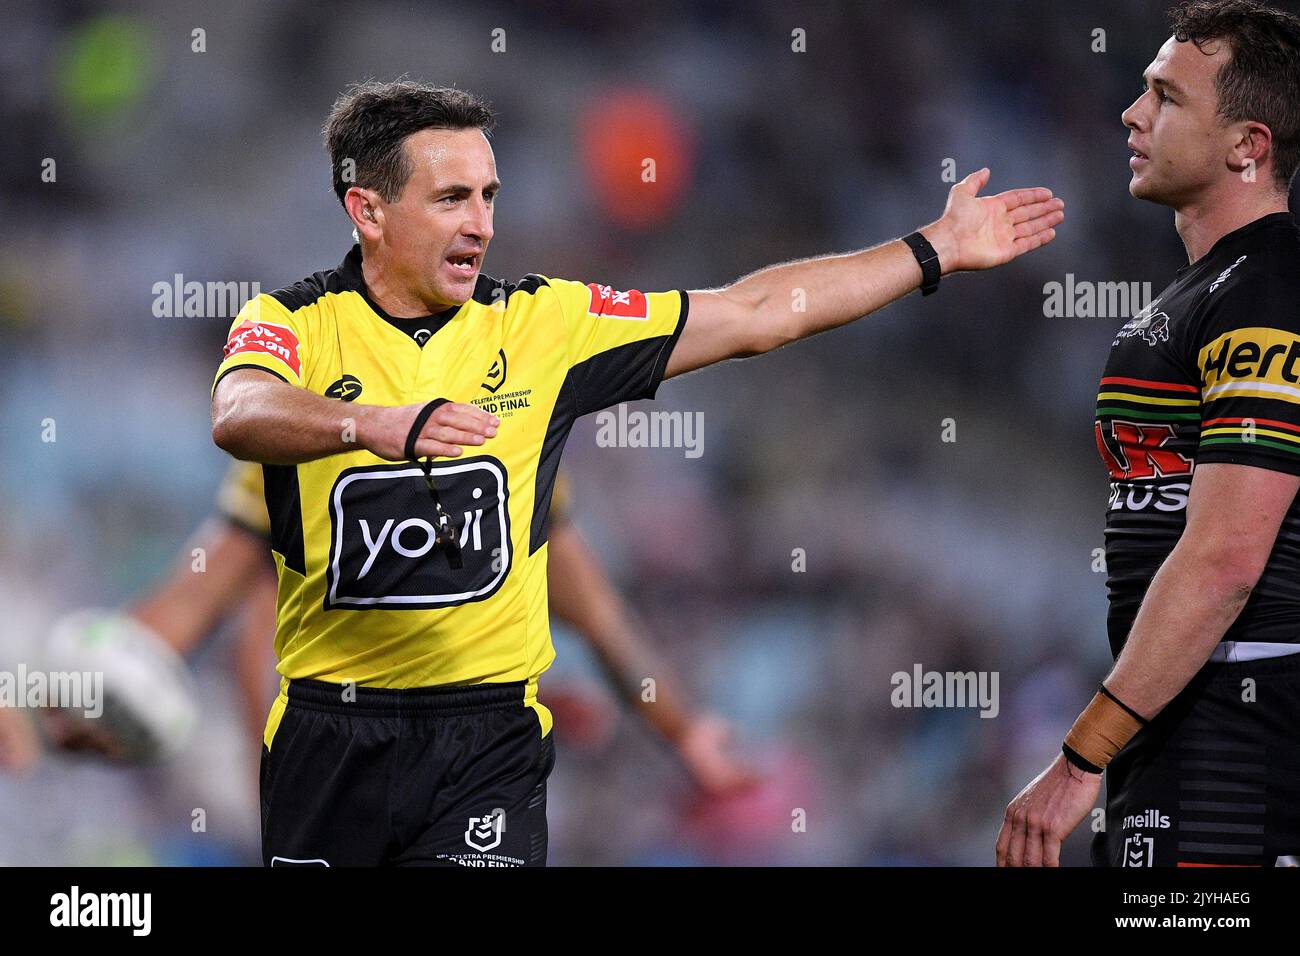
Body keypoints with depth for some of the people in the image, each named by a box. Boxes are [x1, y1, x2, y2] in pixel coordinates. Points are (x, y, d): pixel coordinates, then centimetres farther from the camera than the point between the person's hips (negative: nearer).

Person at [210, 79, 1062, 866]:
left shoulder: (539, 323, 4)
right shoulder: (294, 322, -3)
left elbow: (754, 315, 7)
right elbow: (241, 416, -26)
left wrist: (940, 249, 7)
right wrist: (375, 426, -46)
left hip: (488, 736, 1)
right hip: (328, 734, -1)